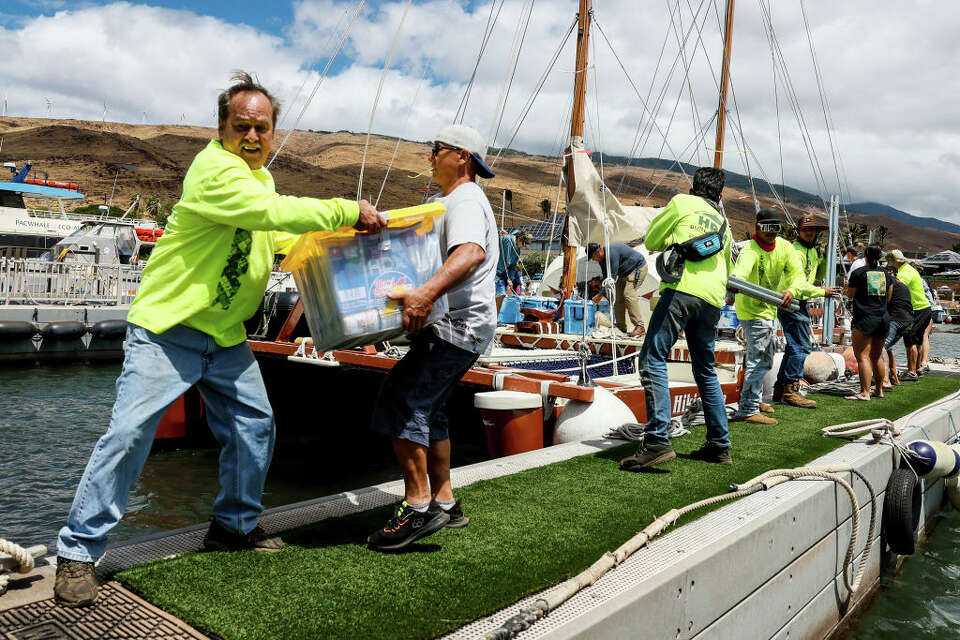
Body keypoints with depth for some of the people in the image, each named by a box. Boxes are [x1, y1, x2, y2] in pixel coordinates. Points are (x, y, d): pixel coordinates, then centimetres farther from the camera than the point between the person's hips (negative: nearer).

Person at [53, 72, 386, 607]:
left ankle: (236, 524, 28)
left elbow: (279, 238, 24)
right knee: (130, 431, -10)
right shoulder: (213, 168, -17)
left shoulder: (261, 177, 13)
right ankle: (79, 551, 5)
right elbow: (272, 211, -29)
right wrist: (349, 211, -22)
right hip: (168, 327, -8)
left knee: (255, 426, 10)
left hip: (226, 333, 9)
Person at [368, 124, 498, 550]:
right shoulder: (451, 201, 24)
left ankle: (418, 507, -12)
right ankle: (444, 503, 23)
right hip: (455, 326, 11)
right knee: (425, 409, 15)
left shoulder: (465, 201, -12)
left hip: (459, 326, -11)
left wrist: (426, 294, -48)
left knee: (402, 401, -17)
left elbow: (470, 254, -34)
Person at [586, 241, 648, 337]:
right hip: (625, 273, 10)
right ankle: (621, 327, 7)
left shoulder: (612, 252, -31)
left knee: (629, 295, -23)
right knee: (618, 297, 3)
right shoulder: (602, 258, -1)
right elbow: (605, 277, 5)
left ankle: (639, 326, -26)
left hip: (638, 267, -10)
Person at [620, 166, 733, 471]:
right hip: (712, 299, 7)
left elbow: (651, 241, 15)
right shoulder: (724, 224, 29)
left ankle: (657, 440, -23)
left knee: (653, 359, -12)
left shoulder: (682, 202, 13)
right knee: (706, 370, 15)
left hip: (682, 289, -7)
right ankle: (720, 445, 19)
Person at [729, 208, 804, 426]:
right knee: (759, 359, -14)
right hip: (752, 310, -8)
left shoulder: (784, 246, -3)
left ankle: (755, 399, 37)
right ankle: (748, 411, -11)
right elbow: (741, 269, -45)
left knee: (766, 360, 20)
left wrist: (791, 289, -33)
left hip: (769, 308, 9)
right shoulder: (750, 251, -24)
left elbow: (797, 273, -10)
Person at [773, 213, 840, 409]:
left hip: (800, 304, 10)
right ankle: (790, 390, -7)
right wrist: (822, 292, -15)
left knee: (794, 347, 13)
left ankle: (780, 390, 18)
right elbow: (797, 284, -22)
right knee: (801, 347, -11)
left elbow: (818, 276, 23)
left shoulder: (812, 250, 15)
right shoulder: (796, 252, -16)